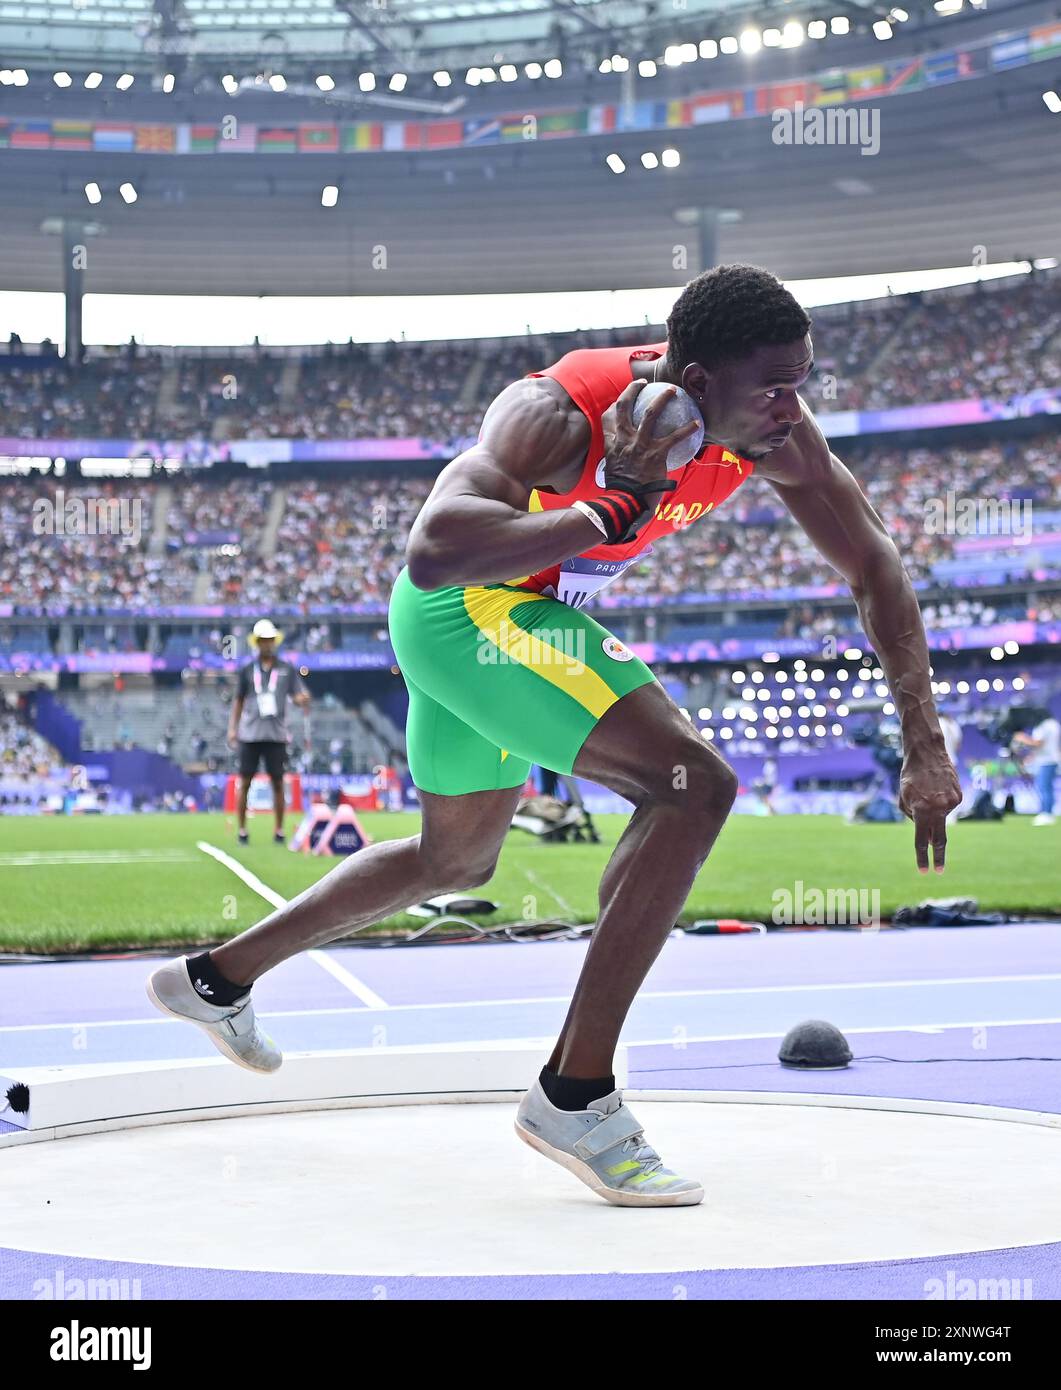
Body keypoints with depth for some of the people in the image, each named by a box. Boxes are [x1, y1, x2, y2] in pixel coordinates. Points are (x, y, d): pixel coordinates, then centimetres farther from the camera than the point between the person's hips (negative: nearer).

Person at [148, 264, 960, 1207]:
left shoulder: (774, 430, -14)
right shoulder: (559, 415, -32)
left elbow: (872, 564, -2)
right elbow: (433, 553, -46)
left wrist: (925, 743, -1)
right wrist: (614, 509, -44)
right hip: (469, 608, -9)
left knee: (455, 863, 26)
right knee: (693, 783, -23)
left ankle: (217, 980, 42)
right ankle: (575, 1095, -17)